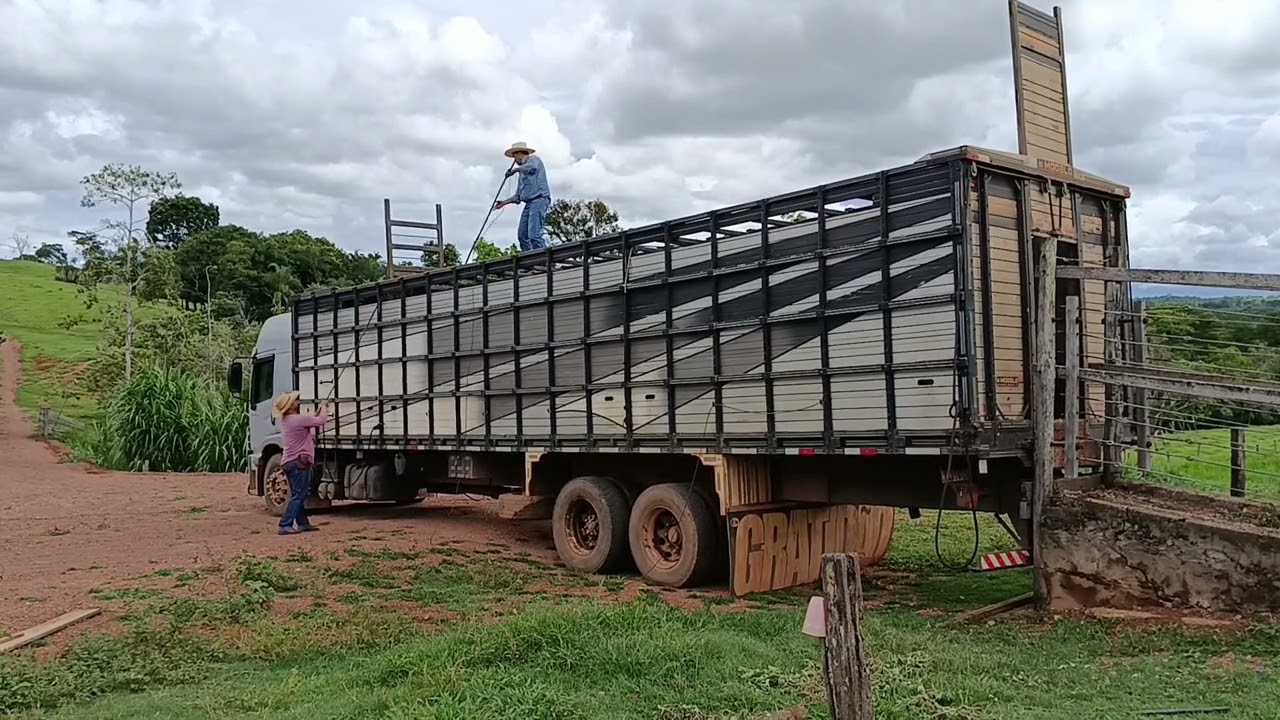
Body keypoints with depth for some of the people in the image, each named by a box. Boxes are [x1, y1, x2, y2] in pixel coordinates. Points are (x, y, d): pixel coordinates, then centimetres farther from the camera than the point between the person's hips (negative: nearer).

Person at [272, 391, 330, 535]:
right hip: (299, 462, -10)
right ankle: (285, 525, -13)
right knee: (298, 495, -8)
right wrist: (325, 408, 6)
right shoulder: (297, 419, -17)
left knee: (298, 494, 16)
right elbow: (320, 421, -12)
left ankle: (303, 523, 23)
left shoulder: (285, 420, 13)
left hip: (289, 462, 10)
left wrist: (320, 411, 14)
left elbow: (309, 421, 22)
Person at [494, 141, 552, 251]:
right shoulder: (522, 172, 28)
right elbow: (518, 196, 29)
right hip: (529, 203, 9)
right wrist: (504, 203, 22)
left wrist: (515, 169, -11)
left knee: (534, 235, -21)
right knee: (522, 235, 2)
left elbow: (532, 167, -24)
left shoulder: (533, 159, 4)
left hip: (539, 201, -9)